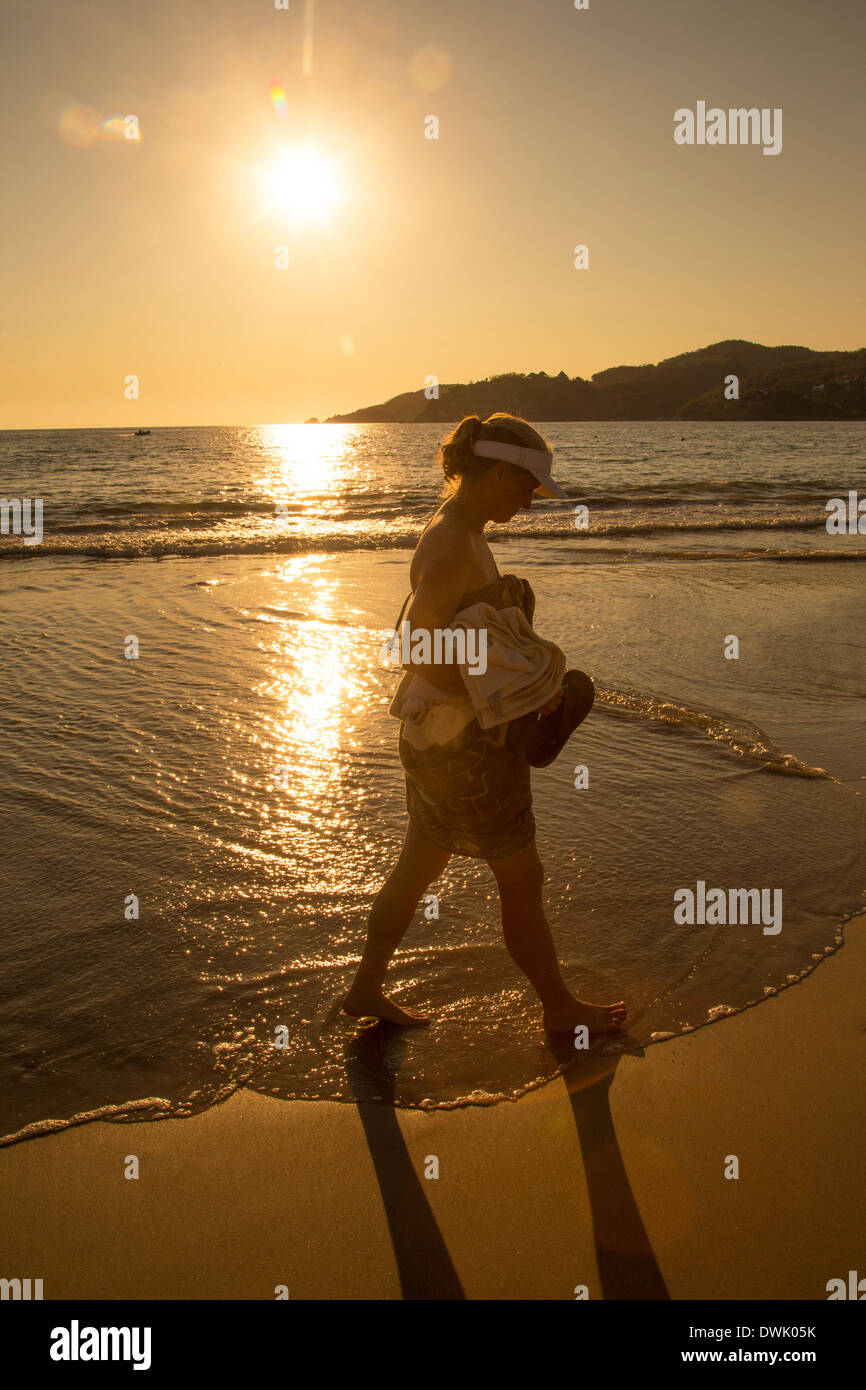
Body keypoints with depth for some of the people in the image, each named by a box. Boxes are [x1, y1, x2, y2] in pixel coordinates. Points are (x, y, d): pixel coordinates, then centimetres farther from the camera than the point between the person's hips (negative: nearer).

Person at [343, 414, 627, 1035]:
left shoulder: (461, 534, 8)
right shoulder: (451, 548, -23)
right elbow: (427, 662, -26)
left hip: (445, 734, 10)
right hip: (465, 745, -10)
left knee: (420, 864, 21)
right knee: (523, 880, 8)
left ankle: (367, 988, 35)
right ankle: (560, 1006, 27)